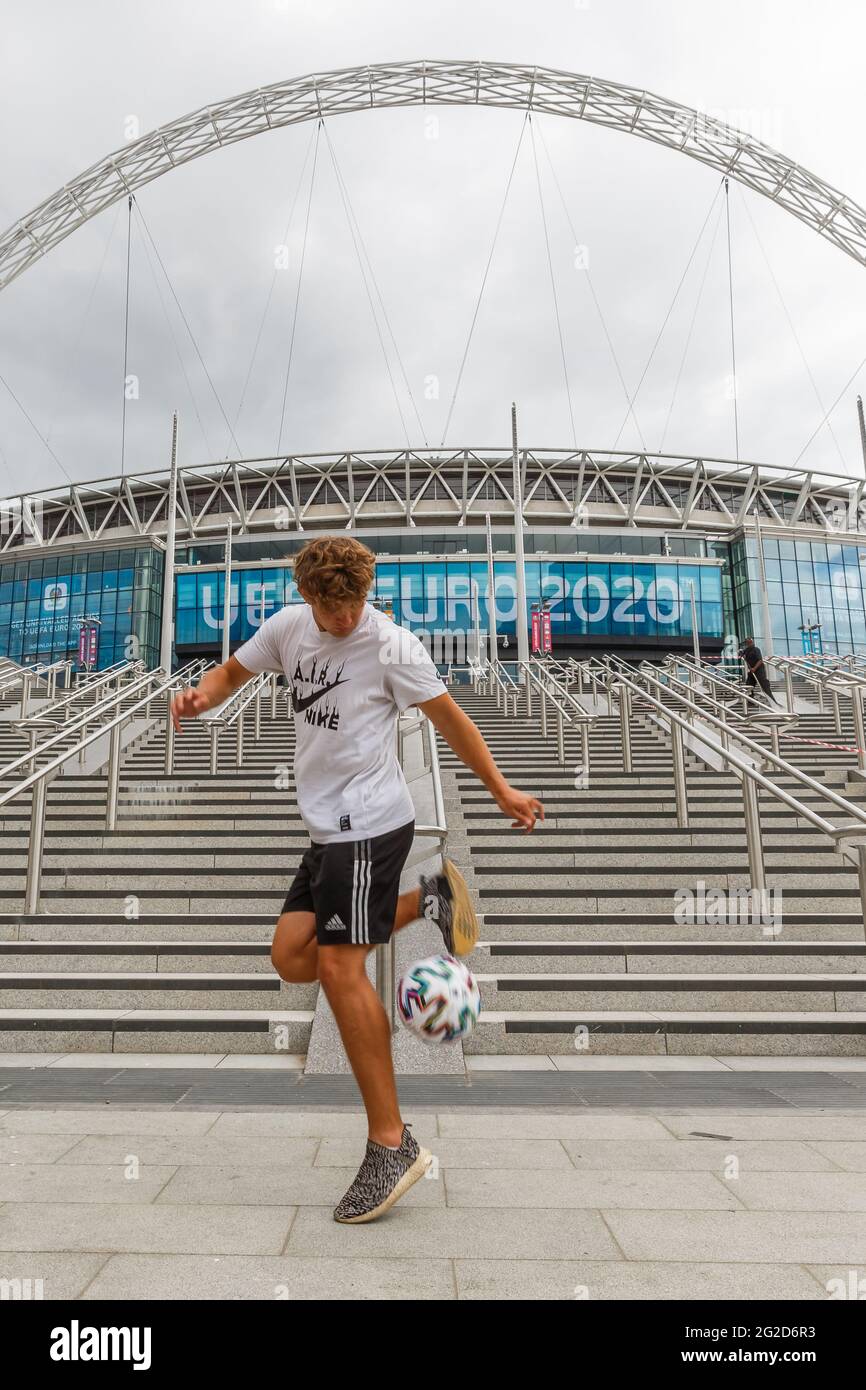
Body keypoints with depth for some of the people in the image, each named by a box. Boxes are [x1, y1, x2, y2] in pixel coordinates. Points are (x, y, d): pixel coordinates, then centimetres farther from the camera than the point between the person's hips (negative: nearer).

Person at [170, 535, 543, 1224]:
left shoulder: (391, 644, -10)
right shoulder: (289, 626, 8)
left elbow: (449, 716, -4)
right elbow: (233, 673, 20)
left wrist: (502, 791, -3)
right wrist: (199, 696, -4)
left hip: (370, 824, -8)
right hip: (328, 826, 8)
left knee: (338, 966, -13)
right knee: (292, 957, 4)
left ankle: (392, 1144, -2)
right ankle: (426, 899, 14)